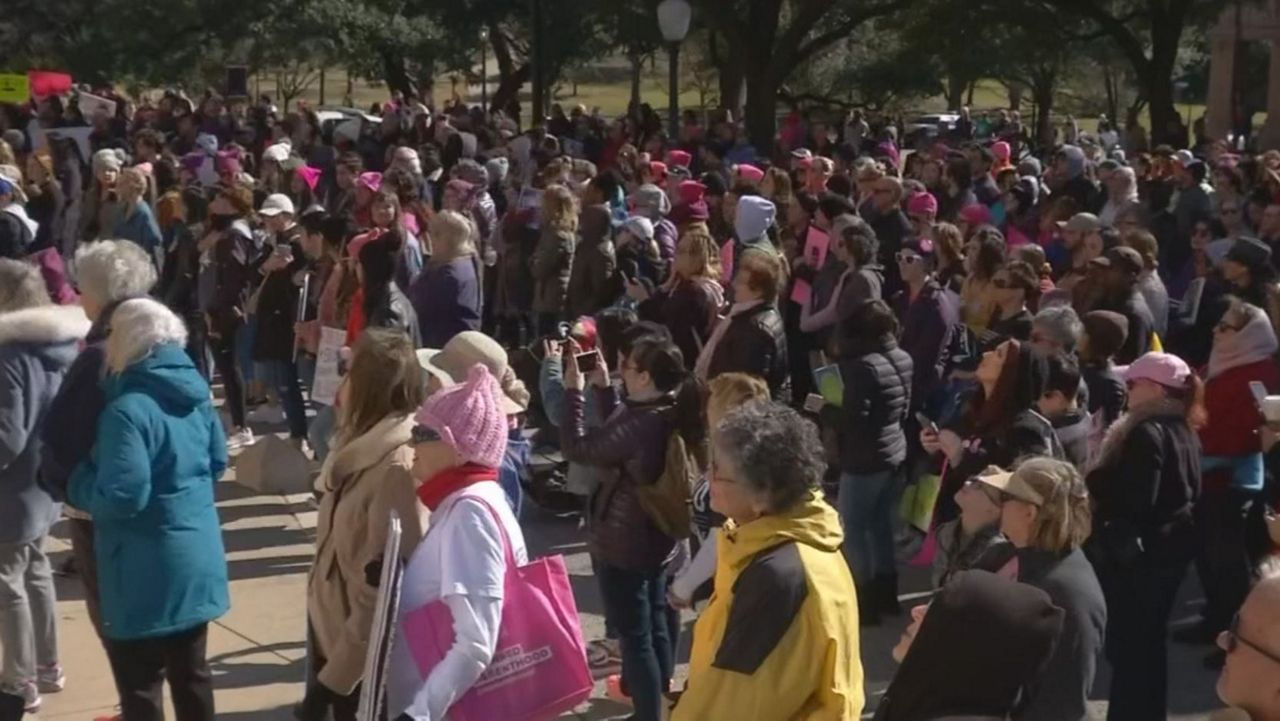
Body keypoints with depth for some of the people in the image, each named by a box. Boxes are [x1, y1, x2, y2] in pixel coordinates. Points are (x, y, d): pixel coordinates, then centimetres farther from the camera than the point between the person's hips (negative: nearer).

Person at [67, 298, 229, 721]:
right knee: (190, 670, 21)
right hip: (195, 558, 8)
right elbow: (218, 462, 14)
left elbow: (120, 497, -25)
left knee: (140, 685, 7)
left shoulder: (128, 410, -23)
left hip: (149, 572, -8)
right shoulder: (195, 394, 3)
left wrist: (79, 484, -8)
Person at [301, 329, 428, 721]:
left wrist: (333, 679, -23)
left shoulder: (398, 467, -24)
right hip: (332, 633, 8)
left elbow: (383, 591, -26)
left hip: (363, 663, -8)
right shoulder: (361, 450, 4)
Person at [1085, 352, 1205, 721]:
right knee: (1148, 641, 17)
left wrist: (1090, 482, -13)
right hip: (1170, 547, 10)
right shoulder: (1184, 432, 10)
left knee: (1125, 644, -1)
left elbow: (1135, 501, -26)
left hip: (1138, 553, -10)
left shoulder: (1147, 433, -20)